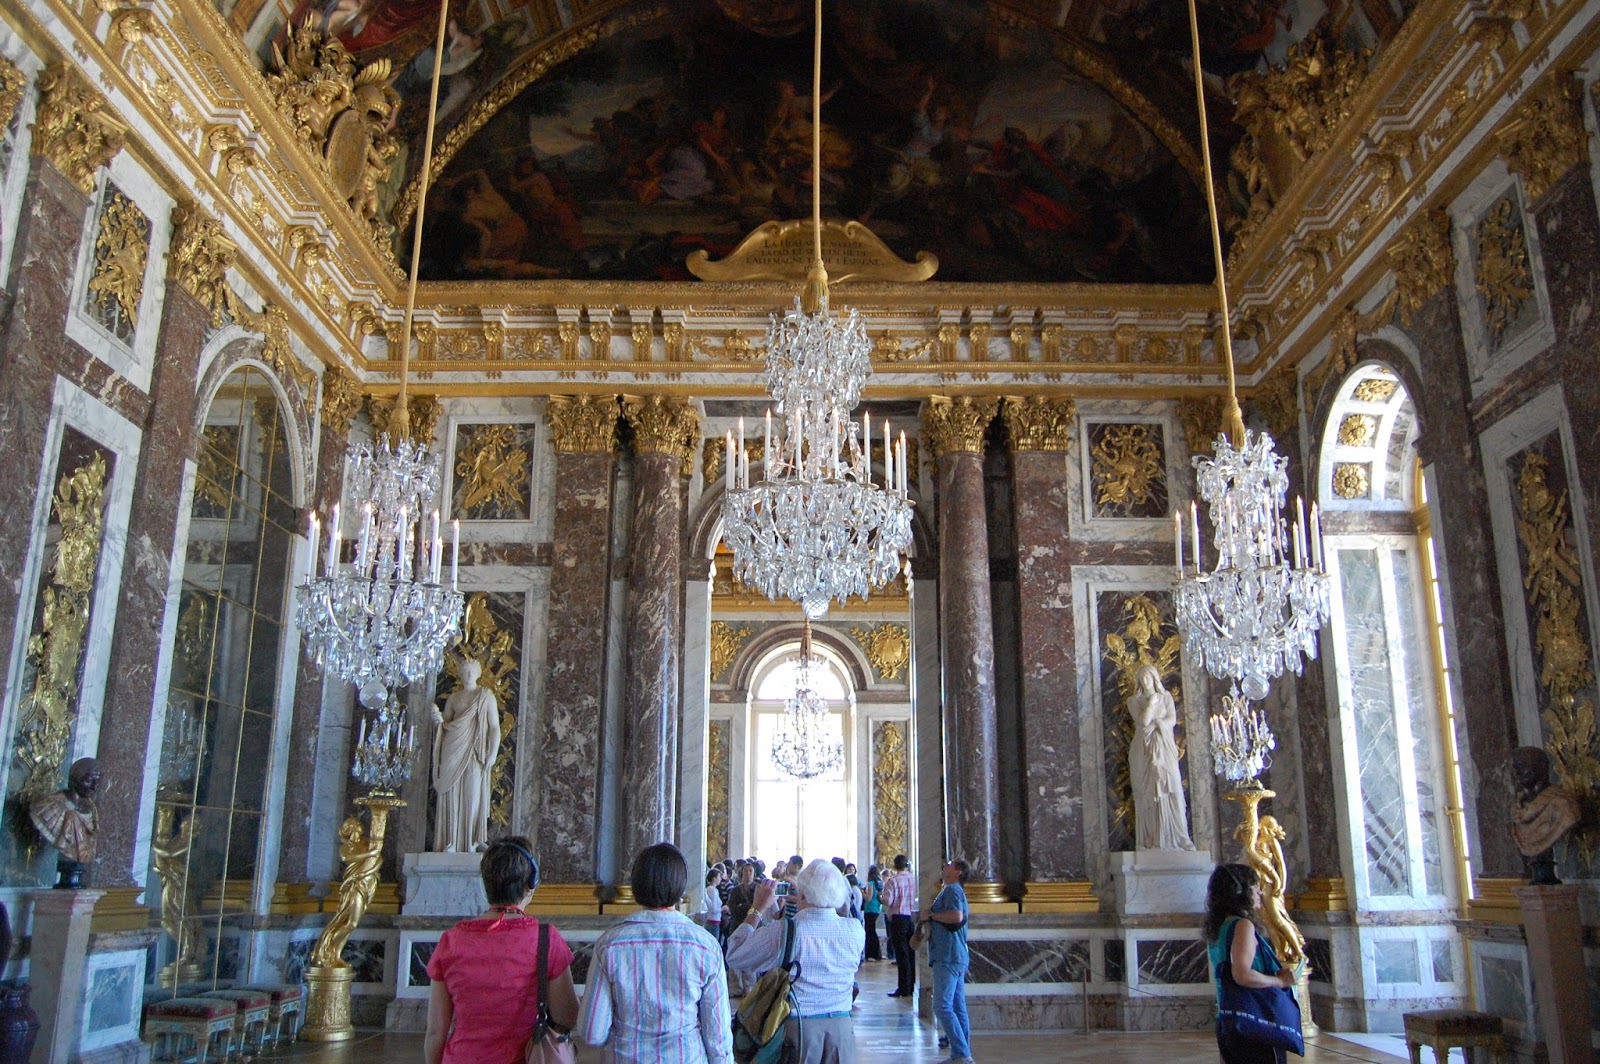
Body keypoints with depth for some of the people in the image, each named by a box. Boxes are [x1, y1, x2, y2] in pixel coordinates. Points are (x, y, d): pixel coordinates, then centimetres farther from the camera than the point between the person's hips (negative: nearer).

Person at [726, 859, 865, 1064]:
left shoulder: (783, 931, -21)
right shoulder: (855, 930, -9)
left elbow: (734, 957, -8)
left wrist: (757, 909, 1)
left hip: (794, 1026, -3)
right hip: (841, 1027, 3)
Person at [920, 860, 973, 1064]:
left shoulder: (952, 890, -10)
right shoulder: (953, 891, 23)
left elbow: (956, 916, -26)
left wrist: (931, 915, -13)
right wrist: (930, 922, 14)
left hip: (948, 957, -11)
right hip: (955, 957, 11)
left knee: (942, 1006, -11)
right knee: (958, 1007, 10)